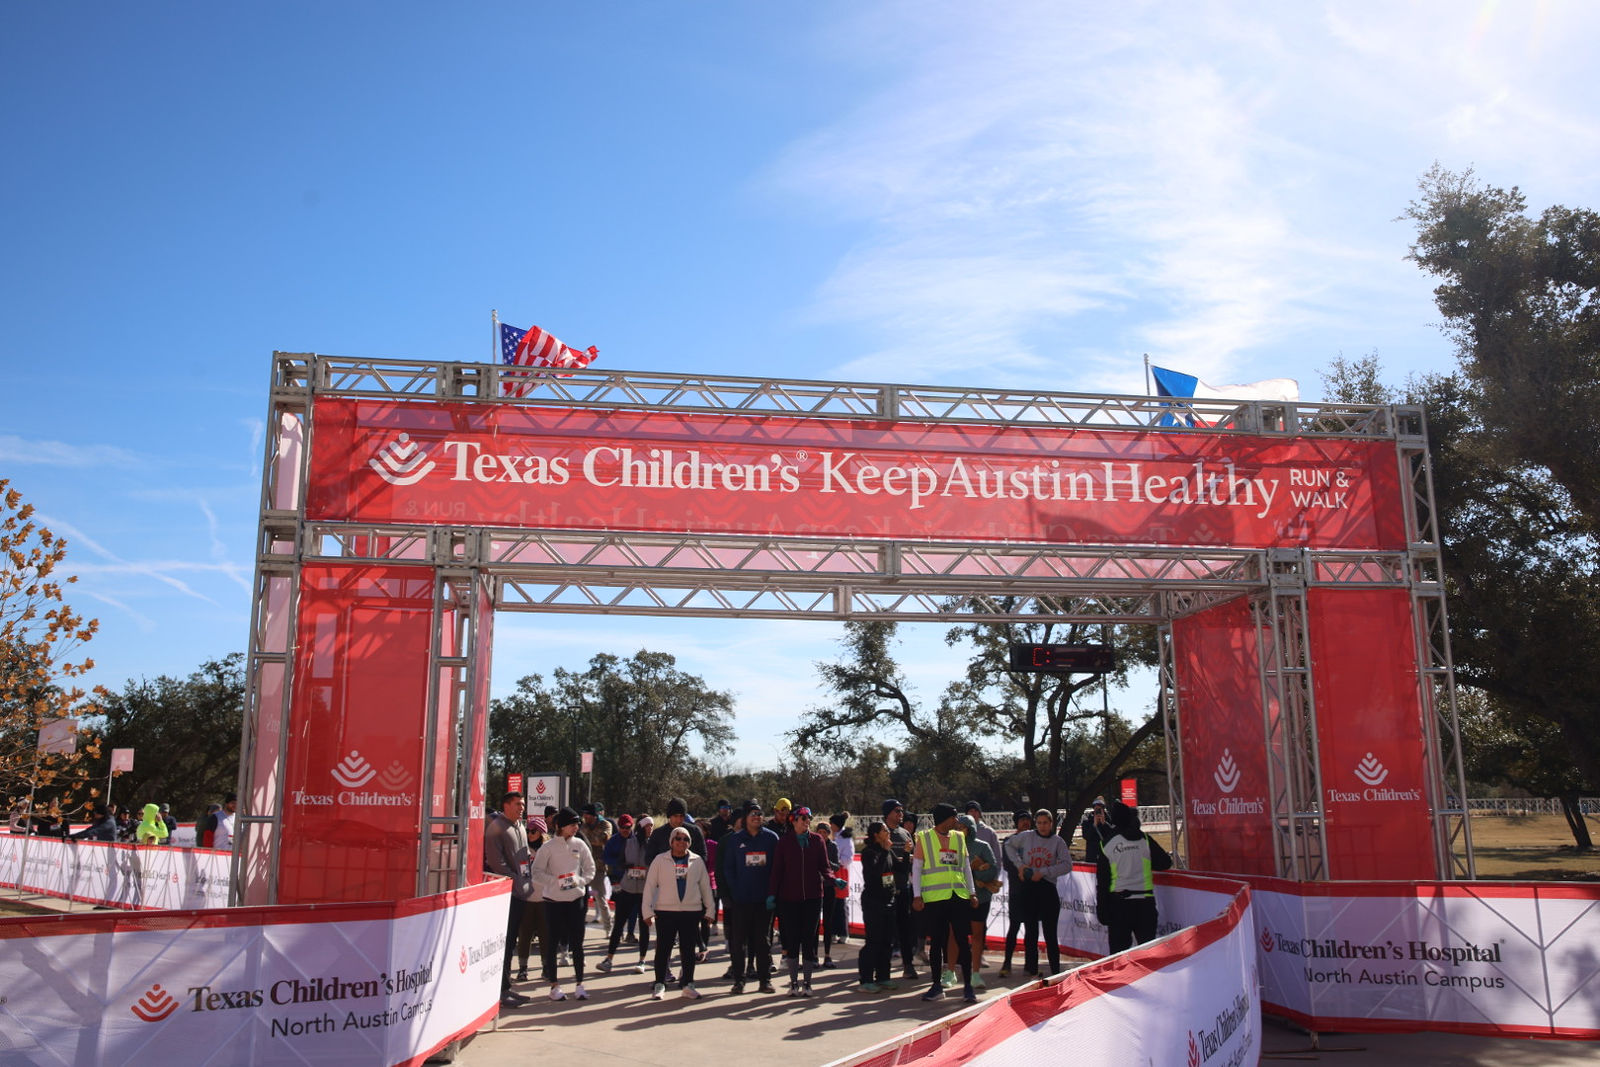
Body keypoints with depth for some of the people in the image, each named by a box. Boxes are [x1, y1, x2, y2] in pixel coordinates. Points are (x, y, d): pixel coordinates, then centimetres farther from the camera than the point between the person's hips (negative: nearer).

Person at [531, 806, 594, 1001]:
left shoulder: (580, 845, 3)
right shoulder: (548, 847, -6)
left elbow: (590, 869, 10)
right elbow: (537, 872, -5)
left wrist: (579, 880, -8)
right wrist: (556, 881, -18)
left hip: (576, 898, 2)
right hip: (553, 899, -2)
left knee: (577, 942, 4)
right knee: (552, 942, 4)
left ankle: (579, 984, 13)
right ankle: (554, 985, 15)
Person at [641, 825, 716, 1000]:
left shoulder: (697, 861, 6)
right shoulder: (660, 860, 0)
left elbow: (705, 885, 12)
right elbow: (650, 885, 0)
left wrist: (710, 909, 11)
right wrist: (647, 910, -5)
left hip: (691, 911, 2)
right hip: (665, 911, -2)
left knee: (688, 949, 7)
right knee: (663, 949, 2)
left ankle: (688, 984, 17)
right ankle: (659, 984, 13)